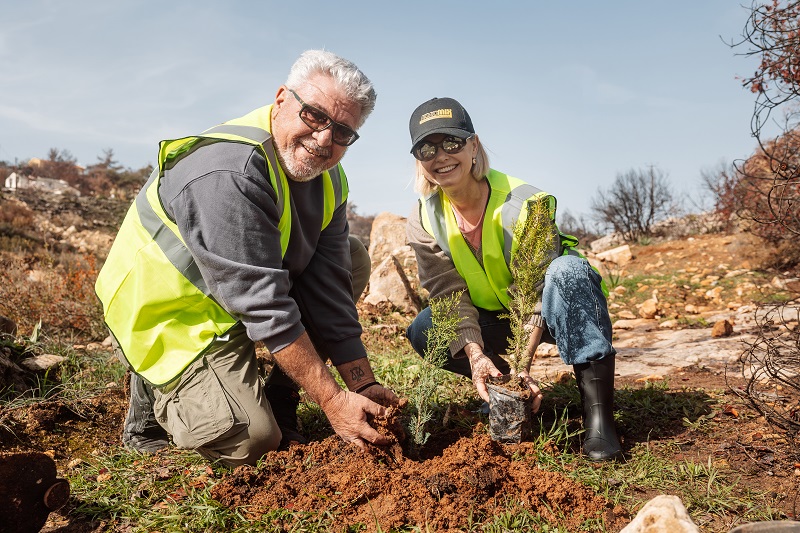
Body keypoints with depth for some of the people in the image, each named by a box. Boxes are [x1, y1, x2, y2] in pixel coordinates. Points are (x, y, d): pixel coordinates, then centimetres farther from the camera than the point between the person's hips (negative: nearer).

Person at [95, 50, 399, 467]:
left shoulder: (328, 180, -4)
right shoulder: (228, 173, -32)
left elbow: (330, 288, -8)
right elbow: (265, 307, -33)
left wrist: (363, 386, -14)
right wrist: (333, 401, -30)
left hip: (237, 307, 8)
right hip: (169, 314, -8)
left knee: (352, 260, -1)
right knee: (252, 441, -23)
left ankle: (278, 401, 4)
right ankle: (156, 395, 9)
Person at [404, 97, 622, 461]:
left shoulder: (522, 202, -26)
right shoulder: (423, 221, -14)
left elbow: (534, 288, -29)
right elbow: (450, 296, -19)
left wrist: (522, 362, -40)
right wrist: (475, 354, -35)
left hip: (546, 316, -3)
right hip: (492, 321, 3)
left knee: (570, 268, -37)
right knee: (423, 331, -22)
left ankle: (597, 409, -35)